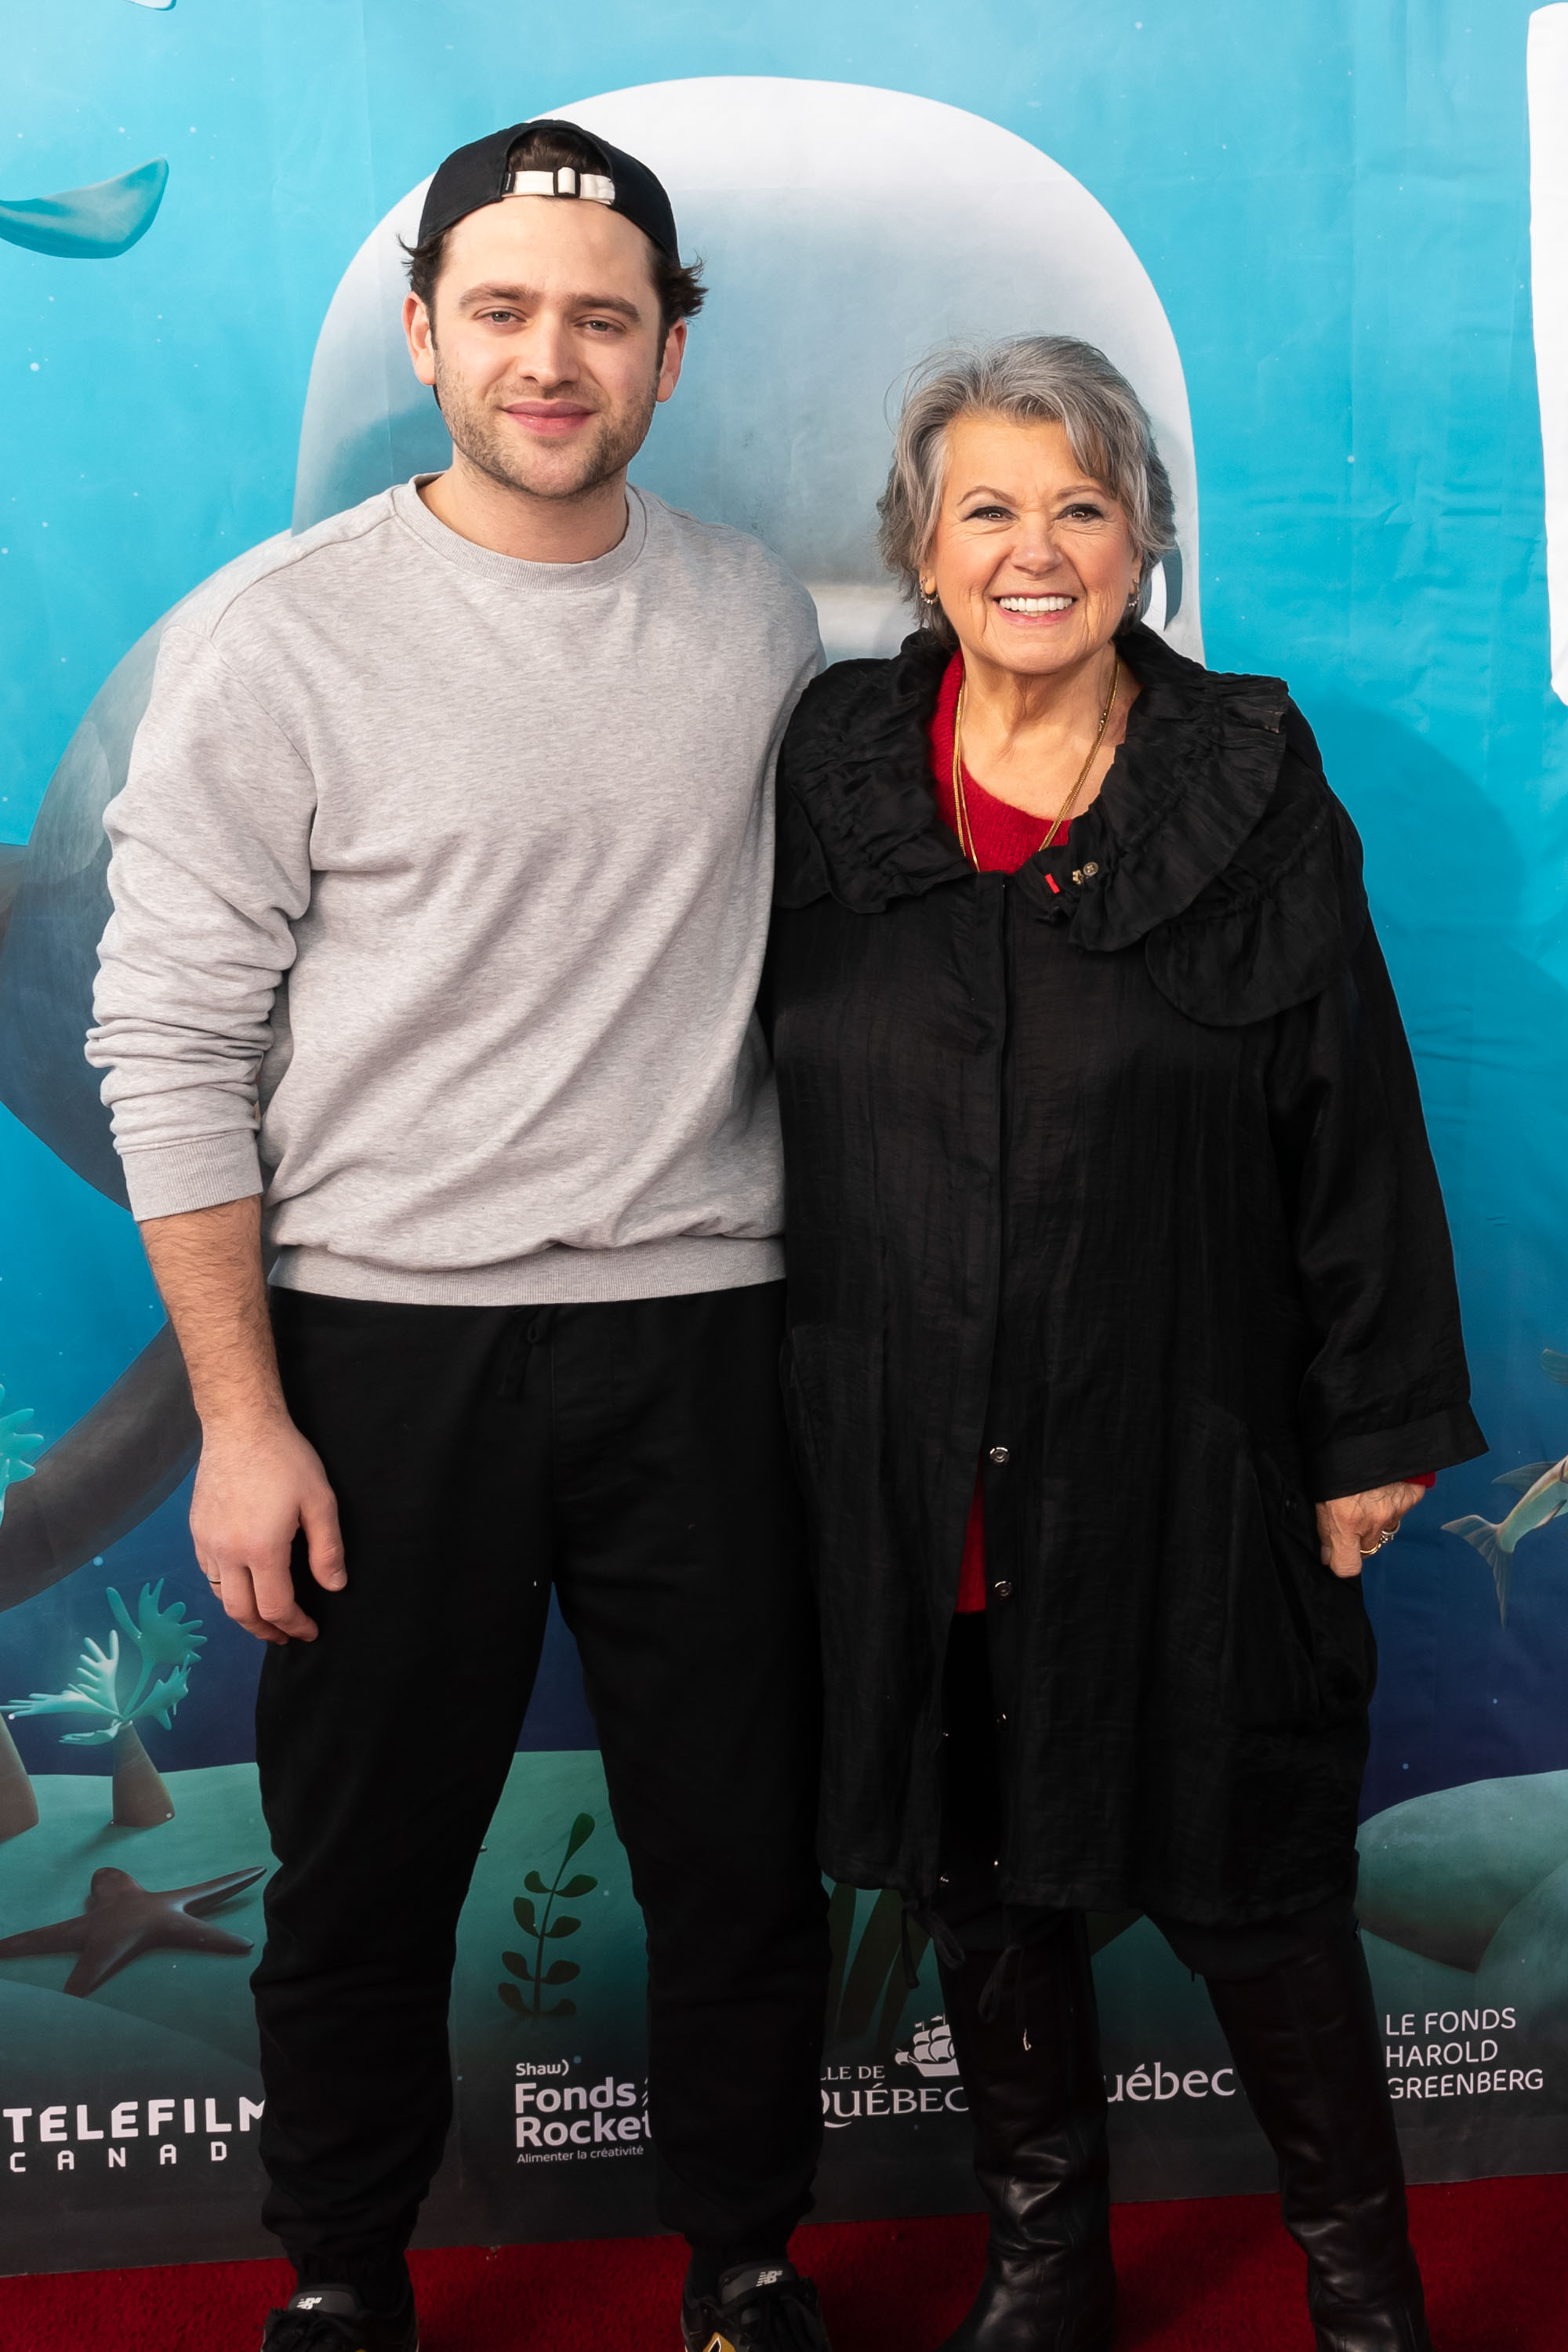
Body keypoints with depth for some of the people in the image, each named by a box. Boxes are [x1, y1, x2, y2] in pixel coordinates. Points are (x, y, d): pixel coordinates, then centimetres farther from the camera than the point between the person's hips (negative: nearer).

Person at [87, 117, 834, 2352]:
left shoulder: (757, 610, 6)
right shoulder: (282, 634, -6)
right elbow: (172, 1041, -6)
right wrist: (241, 1417, -10)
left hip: (702, 1329, 3)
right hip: (388, 1339, -2)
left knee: (745, 1858, 11)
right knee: (364, 1874, 11)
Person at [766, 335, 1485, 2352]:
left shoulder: (1250, 784, -3)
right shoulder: (832, 770, 2)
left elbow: (1352, 1125, -1)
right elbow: (761, 1089, 8)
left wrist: (1377, 1431, -3)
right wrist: (792, 1401, 7)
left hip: (1180, 1463, -2)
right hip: (908, 1470, 2)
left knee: (1251, 1887, 8)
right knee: (981, 1880, 15)